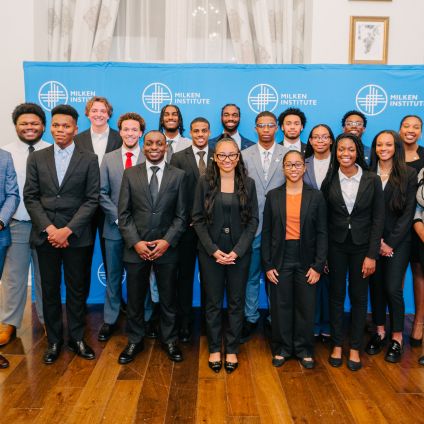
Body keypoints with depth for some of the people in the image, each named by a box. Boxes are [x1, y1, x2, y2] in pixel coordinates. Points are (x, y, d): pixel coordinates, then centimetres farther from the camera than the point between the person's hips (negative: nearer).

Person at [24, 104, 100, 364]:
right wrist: (49, 228, -9)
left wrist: (67, 230, -12)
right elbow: (30, 197, 4)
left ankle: (77, 338, 23)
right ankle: (54, 341, 23)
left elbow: (92, 200, -3)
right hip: (45, 235, 2)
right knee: (50, 290, 9)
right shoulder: (37, 158, 8)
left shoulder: (89, 159, 2)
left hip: (76, 236, -1)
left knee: (77, 290, 7)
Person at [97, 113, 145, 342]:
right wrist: (119, 216, -8)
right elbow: (102, 193, 2)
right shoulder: (108, 158, 6)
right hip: (114, 226, 2)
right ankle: (110, 320, 23)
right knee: (113, 276, 11)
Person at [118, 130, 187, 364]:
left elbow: (181, 215, 0)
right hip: (135, 248, 1)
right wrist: (135, 242, -10)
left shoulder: (178, 175, 2)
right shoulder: (130, 174, 3)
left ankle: (169, 340, 29)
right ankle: (135, 341, 29)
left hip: (166, 248, 0)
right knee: (134, 299, 11)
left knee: (168, 298, 11)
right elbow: (123, 213, 0)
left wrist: (167, 241, -12)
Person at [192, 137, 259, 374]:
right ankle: (214, 349, 24)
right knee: (213, 302, 9)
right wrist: (213, 250, -11)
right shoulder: (205, 182, -1)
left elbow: (253, 220, -1)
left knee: (236, 302, 9)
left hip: (239, 253, 1)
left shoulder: (248, 183, 1)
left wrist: (237, 251, -11)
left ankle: (232, 350, 23)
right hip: (211, 252, 0)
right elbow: (198, 219, -2)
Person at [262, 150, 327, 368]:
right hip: (281, 258, 0)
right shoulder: (273, 196, 2)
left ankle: (304, 349, 26)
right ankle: (282, 348, 25)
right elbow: (266, 232, 2)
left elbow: (322, 233, 0)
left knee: (306, 306, 8)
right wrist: (268, 265, -3)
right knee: (281, 306, 8)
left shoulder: (316, 196, 0)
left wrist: (318, 266, -6)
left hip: (306, 259, 0)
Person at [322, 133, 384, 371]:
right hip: (335, 245, 1)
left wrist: (372, 255, -9)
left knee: (359, 296, 8)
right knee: (336, 295, 9)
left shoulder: (372, 180, -4)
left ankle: (355, 348, 23)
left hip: (362, 245, 0)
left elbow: (378, 218, -4)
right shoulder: (329, 181, -2)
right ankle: (337, 344, 24)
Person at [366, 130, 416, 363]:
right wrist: (376, 240, -7)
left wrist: (391, 243, -10)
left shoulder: (409, 174, -1)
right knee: (376, 286, 7)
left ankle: (397, 337, 13)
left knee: (393, 289, -4)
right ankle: (379, 332, 23)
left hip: (398, 241, -2)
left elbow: (408, 212, -5)